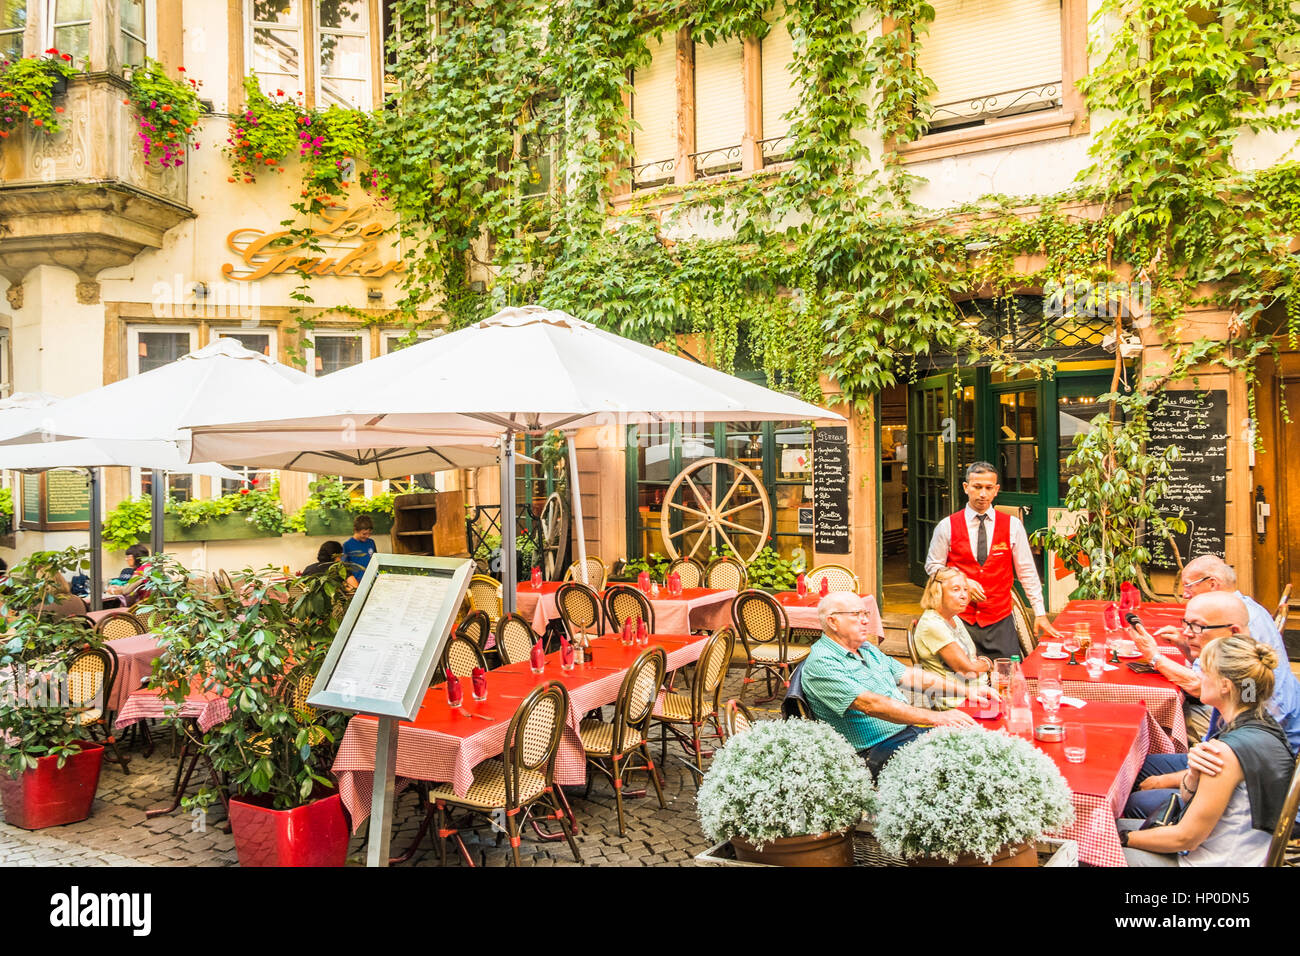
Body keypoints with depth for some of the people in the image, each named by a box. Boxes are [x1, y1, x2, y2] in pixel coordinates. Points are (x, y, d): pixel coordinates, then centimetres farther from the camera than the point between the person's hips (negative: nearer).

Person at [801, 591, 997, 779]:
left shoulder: (866, 649, 16)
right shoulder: (821, 663, -16)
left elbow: (909, 675, 20)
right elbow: (870, 704, -25)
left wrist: (966, 691, 10)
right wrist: (936, 718, -29)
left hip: (909, 730, 9)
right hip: (876, 750, -9)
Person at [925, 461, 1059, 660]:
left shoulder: (1012, 526, 2)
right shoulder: (947, 526, -1)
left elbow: (1027, 571, 5)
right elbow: (933, 566, 5)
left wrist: (1040, 614, 3)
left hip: (1000, 622, 1)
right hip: (959, 620, -1)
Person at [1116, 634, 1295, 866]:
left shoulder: (1229, 752, -28)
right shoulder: (1263, 724, 1)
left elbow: (1186, 838, -19)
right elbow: (1188, 796, 2)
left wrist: (1125, 838, -8)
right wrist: (1194, 773, -18)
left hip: (1215, 861, -8)